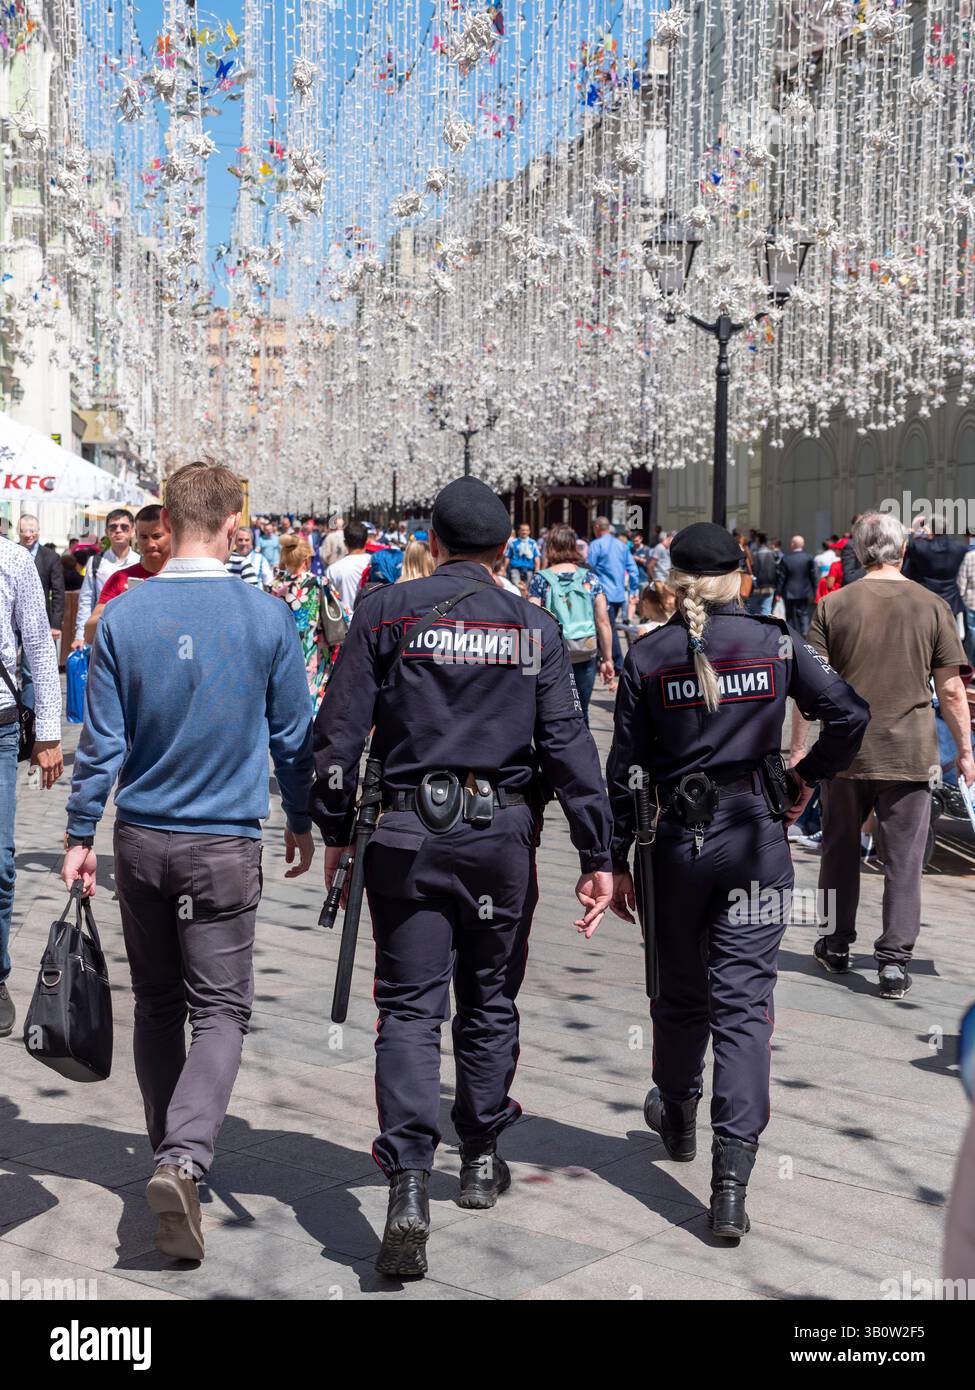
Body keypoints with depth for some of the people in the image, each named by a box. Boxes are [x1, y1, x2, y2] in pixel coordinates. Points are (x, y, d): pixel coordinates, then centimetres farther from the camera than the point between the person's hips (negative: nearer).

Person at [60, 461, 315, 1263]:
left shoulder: (123, 617, -4)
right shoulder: (267, 618, -7)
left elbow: (102, 740, -2)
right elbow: (294, 736, 1)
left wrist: (80, 835, 8)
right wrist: (301, 822, 15)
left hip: (141, 838, 3)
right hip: (225, 844, -2)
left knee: (157, 1002, 17)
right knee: (220, 1010, 4)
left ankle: (171, 1155, 28)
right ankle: (185, 1157, -15)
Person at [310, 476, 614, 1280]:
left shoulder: (385, 613, 0)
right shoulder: (535, 628, 3)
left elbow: (340, 731, -3)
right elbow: (570, 746, -1)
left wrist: (336, 830, 6)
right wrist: (598, 856, 1)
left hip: (410, 833, -1)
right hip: (503, 836, 2)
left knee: (410, 1008, 2)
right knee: (490, 1000, 17)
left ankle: (410, 1187, -10)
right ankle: (482, 1159, 29)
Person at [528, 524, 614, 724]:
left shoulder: (539, 580, -3)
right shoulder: (589, 578, 3)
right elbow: (603, 622, 1)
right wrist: (607, 659, 7)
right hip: (586, 657, 2)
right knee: (581, 715, 12)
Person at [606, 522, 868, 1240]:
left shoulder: (647, 657, -3)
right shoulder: (776, 641, -2)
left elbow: (625, 770, -1)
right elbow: (849, 714, -8)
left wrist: (617, 862, 5)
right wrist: (807, 778, 8)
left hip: (676, 838, 1)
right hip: (756, 836, 0)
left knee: (680, 991, 19)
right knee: (743, 998, 0)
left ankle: (677, 1115, 43)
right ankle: (731, 1178, -7)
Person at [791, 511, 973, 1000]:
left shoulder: (833, 605, -3)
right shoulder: (932, 606, -3)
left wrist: (797, 749, 0)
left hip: (845, 752, 1)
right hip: (911, 753, -1)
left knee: (840, 850, 17)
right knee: (903, 861, 6)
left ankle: (837, 945, 28)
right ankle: (894, 961, 5)